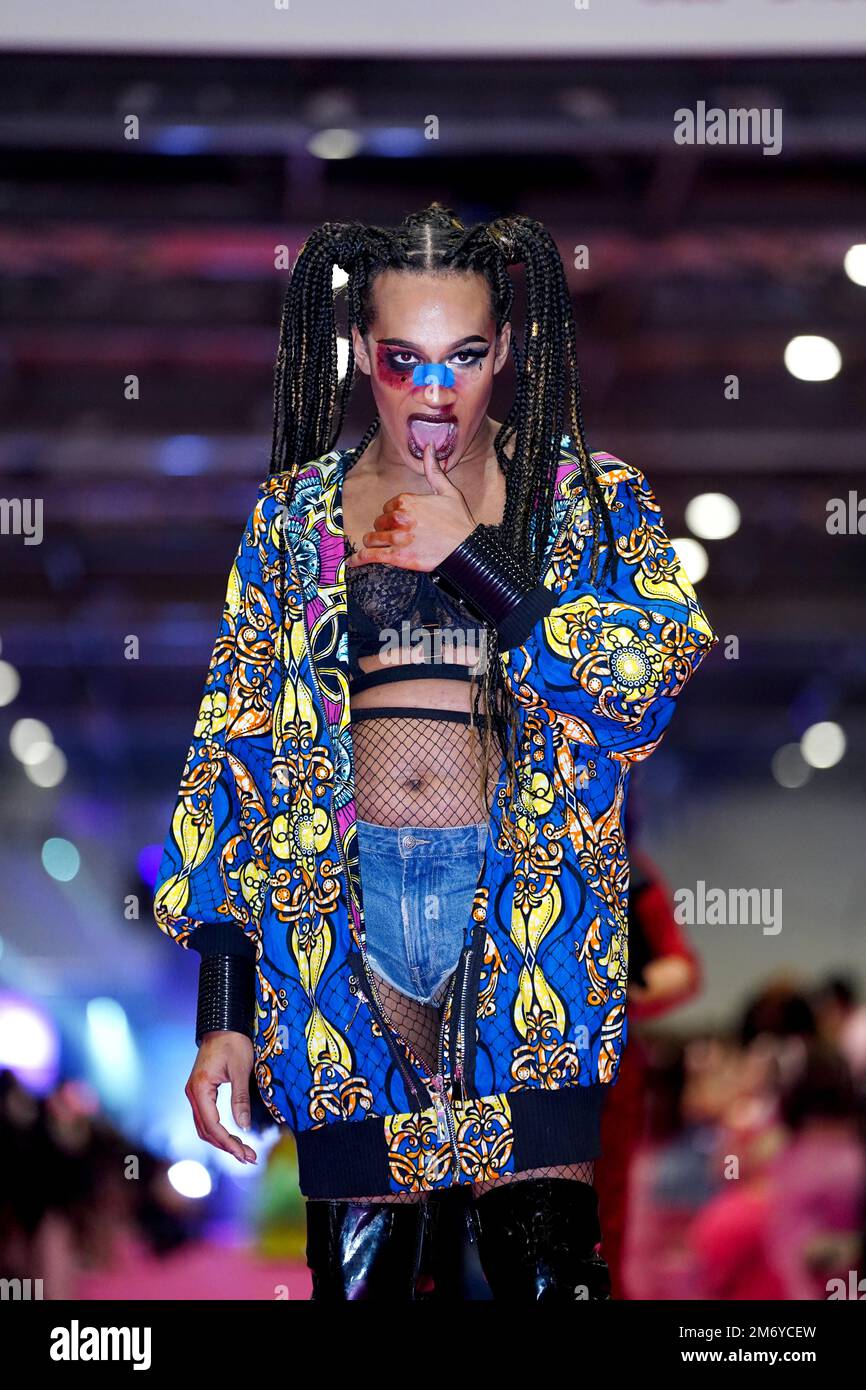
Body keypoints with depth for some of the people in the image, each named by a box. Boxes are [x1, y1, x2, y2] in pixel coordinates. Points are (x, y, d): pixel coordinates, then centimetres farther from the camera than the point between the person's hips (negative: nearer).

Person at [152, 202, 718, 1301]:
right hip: (343, 903, 2)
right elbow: (238, 751, 10)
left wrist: (466, 557, -9)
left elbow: (648, 674, -9)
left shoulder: (588, 497, 7)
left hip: (525, 898, -2)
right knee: (354, 1270, 2)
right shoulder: (294, 514, 12)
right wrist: (224, 1010, 4)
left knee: (544, 1261, -9)